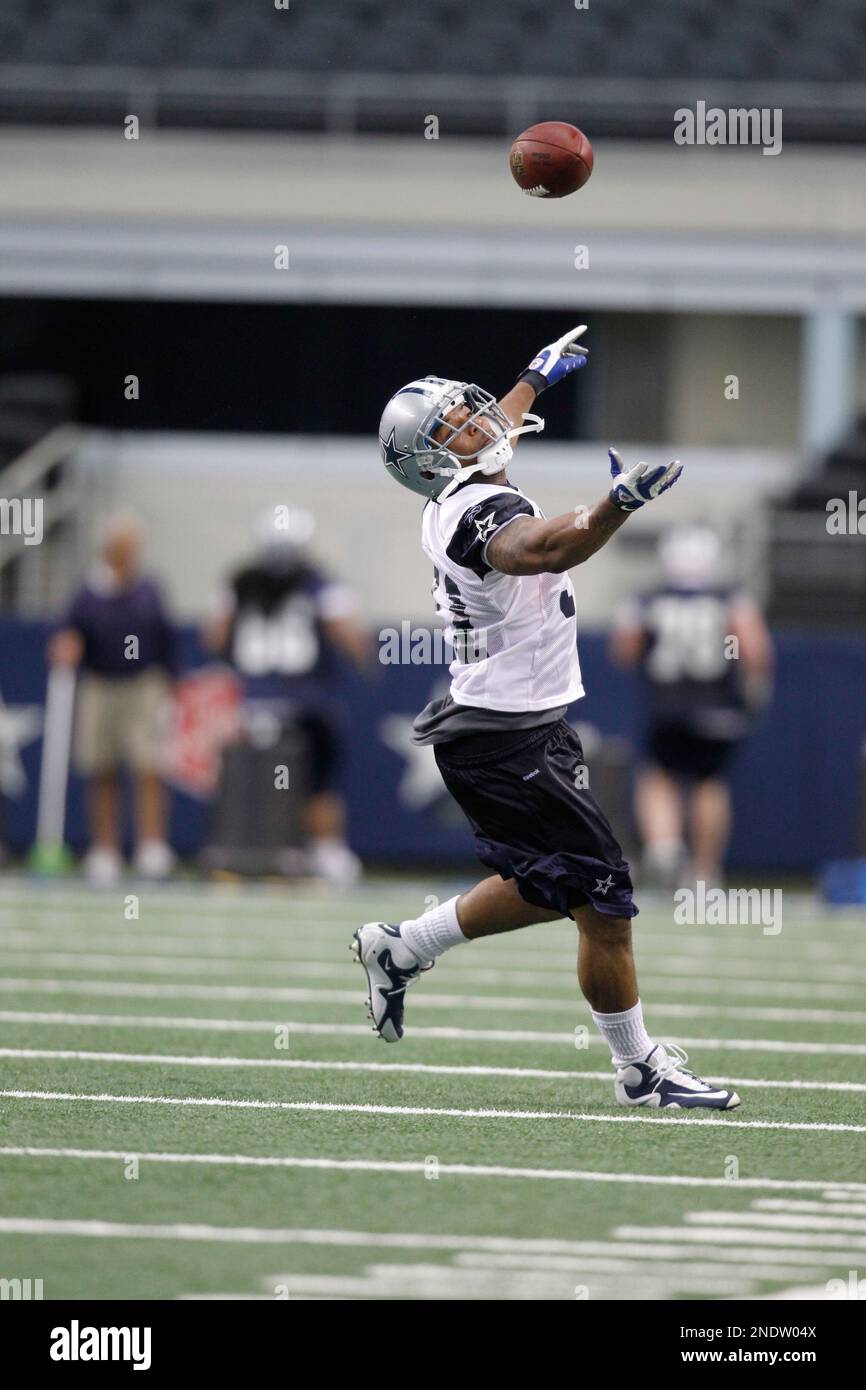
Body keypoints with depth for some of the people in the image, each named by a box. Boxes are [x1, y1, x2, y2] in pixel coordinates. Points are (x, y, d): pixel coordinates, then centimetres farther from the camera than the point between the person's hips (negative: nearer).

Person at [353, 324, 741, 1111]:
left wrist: (537, 378, 46)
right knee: (603, 903, -3)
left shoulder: (455, 503, 7)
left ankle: (399, 951, 26)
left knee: (545, 885, 21)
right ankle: (640, 1070, 7)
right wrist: (619, 505, -61)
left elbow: (493, 433, 32)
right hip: (507, 742, -10)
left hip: (496, 722, 10)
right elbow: (541, 550, -46)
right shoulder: (484, 511, -22)